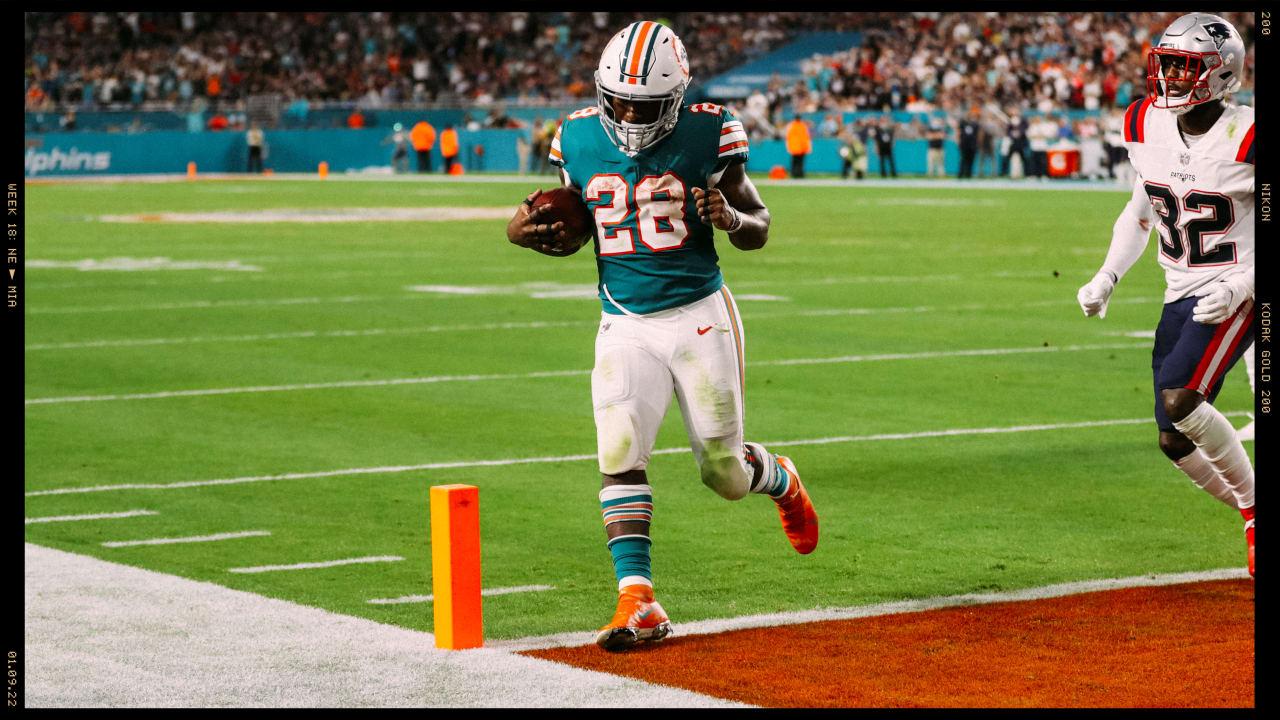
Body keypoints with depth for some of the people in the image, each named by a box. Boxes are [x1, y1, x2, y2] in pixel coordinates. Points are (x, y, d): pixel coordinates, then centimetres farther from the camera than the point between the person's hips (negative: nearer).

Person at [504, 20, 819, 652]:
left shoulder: (707, 136, -11)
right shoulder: (579, 140, -1)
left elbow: (758, 229, -2)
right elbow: (570, 233, 14)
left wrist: (729, 218, -26)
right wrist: (523, 231, -8)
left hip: (700, 318, -2)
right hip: (624, 326, 2)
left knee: (724, 473, 7)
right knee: (619, 453, -18)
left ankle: (778, 478, 44)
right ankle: (638, 602, -18)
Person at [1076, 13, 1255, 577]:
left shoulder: (1244, 141, -18)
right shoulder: (1147, 125, 1)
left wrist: (1239, 288, -23)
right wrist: (1106, 278, 7)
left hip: (1237, 295, -7)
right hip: (1181, 295, 7)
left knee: (1179, 400, -25)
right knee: (1175, 442, 1)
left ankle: (1253, 502, -4)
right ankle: (1252, 516, 22)